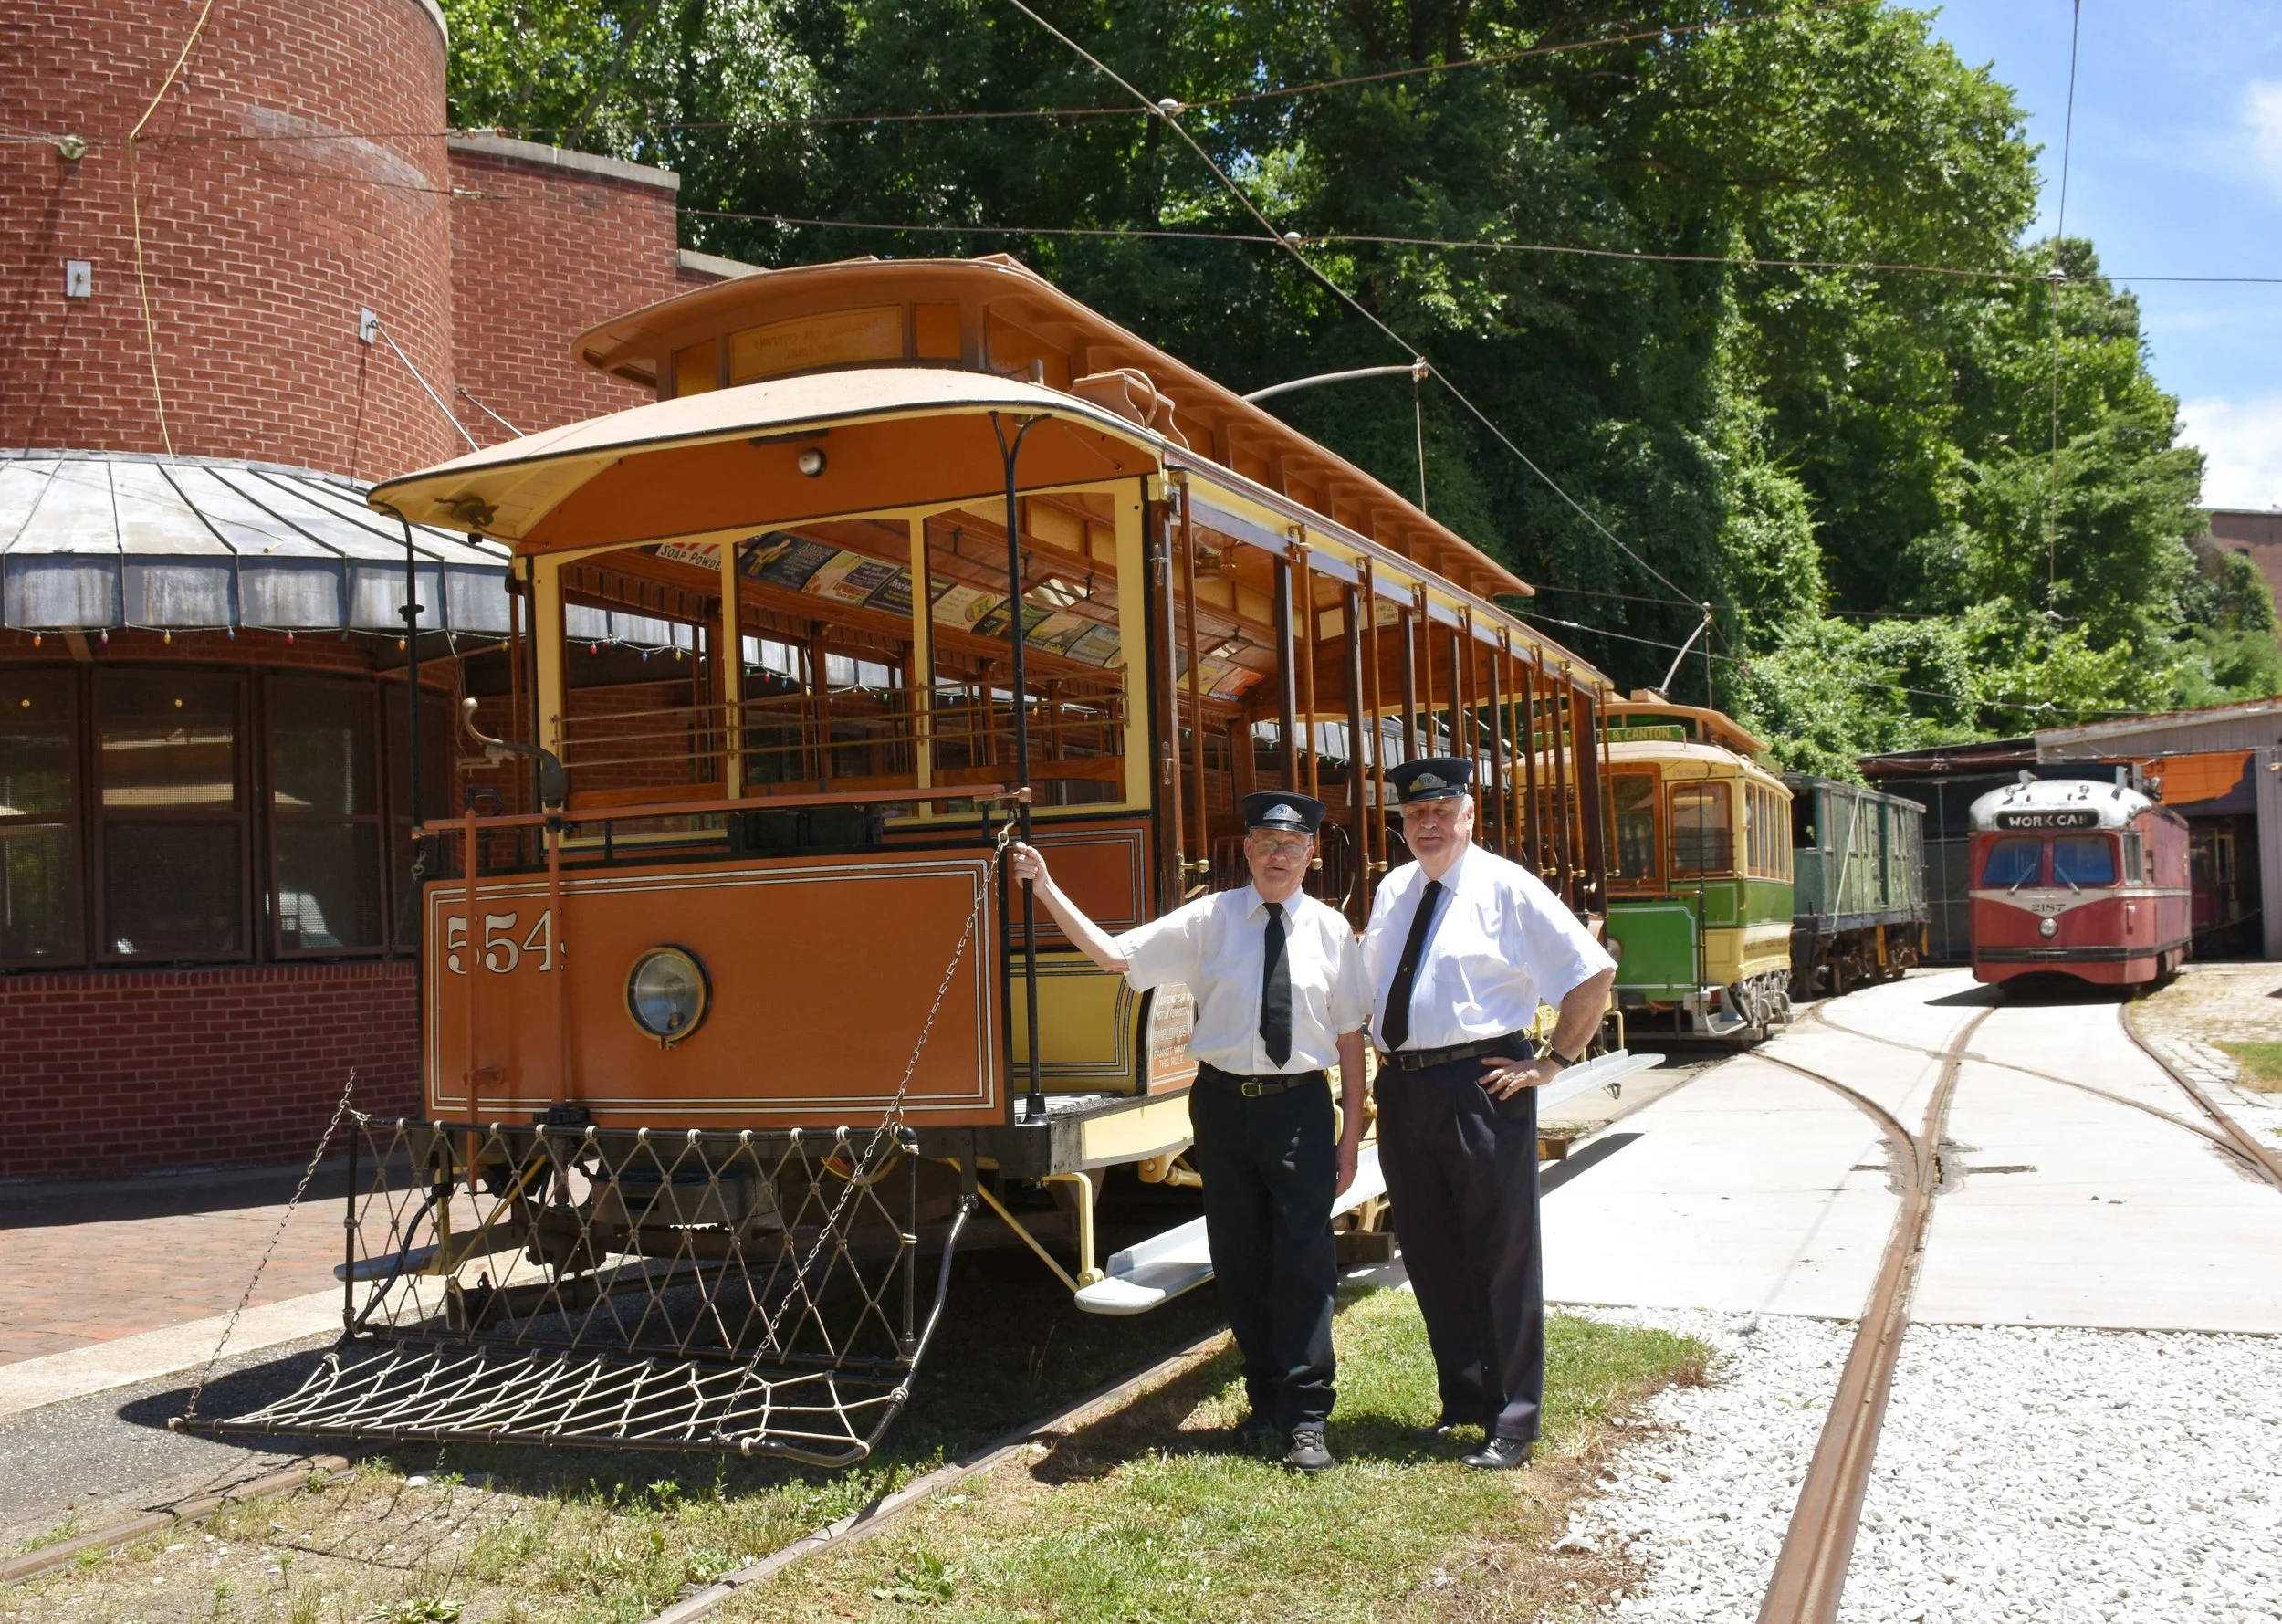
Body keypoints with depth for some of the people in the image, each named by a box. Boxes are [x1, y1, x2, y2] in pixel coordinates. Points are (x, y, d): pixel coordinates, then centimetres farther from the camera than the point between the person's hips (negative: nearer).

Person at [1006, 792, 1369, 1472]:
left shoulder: (1331, 930, 2)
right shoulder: (1209, 920, 0)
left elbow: (1350, 1034, 3)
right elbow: (1113, 954, -4)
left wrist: (1352, 1132, 1)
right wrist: (1048, 890, -12)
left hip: (1300, 1108, -1)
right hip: (1225, 1103, 1)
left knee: (1304, 1259, -3)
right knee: (1240, 1261, 10)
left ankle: (1305, 1417, 7)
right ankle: (1265, 1403, 26)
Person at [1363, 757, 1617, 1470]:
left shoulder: (1506, 888, -7)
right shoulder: (1393, 892, 12)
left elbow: (1594, 971, -8)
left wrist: (1552, 1062, -8)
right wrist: (1384, 1052, 14)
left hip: (1480, 1086, -6)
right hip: (1402, 1087, 7)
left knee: (1501, 1256, 1)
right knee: (1430, 1255, 14)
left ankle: (1513, 1422, 12)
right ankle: (1462, 1403, 29)